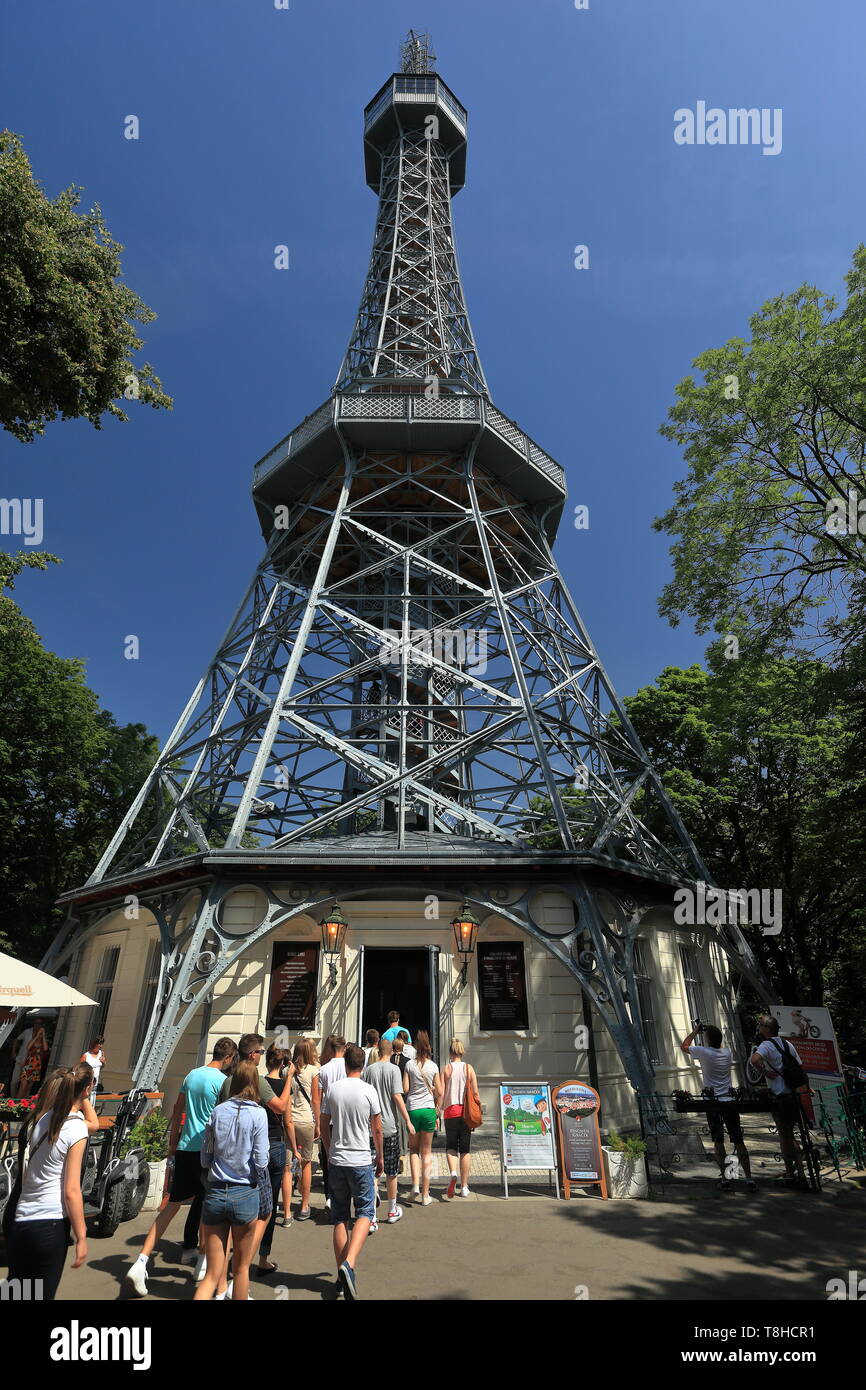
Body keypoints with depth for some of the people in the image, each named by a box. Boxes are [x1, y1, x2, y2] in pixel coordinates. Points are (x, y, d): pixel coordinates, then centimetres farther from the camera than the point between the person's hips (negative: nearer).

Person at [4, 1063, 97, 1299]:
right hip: (50, 1223, -7)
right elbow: (71, 1191, -15)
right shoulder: (76, 1129, -17)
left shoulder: (39, 1119, 3)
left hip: (17, 1218, 7)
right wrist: (81, 1238, -6)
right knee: (42, 1294, 7)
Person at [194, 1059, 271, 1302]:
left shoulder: (218, 1111, -1)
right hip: (245, 1194, -3)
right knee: (241, 1268, 18)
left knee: (213, 1273, 12)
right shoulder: (258, 1113, -11)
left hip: (215, 1193, 3)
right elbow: (260, 1162, -12)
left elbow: (205, 1158, 4)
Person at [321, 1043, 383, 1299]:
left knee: (339, 1218, 15)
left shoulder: (332, 1088, -4)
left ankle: (342, 1273, 19)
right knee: (365, 1213, 7)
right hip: (361, 1162, -2)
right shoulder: (368, 1091, -9)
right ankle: (349, 1264, -12)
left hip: (336, 1161, 3)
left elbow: (323, 1125, 4)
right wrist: (380, 1157, 14)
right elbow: (377, 1129, -1)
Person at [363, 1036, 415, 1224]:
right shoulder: (393, 1069, -8)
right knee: (391, 1172, 14)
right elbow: (397, 1097, -14)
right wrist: (408, 1121, -9)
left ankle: (370, 1217, 0)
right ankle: (392, 1212, 28)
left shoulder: (368, 1069, 1)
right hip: (390, 1127, -2)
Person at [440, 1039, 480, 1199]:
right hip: (467, 1112, 1)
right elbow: (475, 1093, -2)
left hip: (451, 1111, -1)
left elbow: (441, 1093, -6)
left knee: (451, 1146, 10)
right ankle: (464, 1186, 15)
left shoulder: (446, 1069, -4)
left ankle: (453, 1172, -16)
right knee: (465, 1148, 11)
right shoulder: (469, 1068, -1)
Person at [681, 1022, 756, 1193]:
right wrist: (711, 1032, 24)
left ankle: (725, 1178, 7)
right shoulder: (727, 1052, 2)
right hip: (730, 1101, 3)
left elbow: (684, 1046, 7)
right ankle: (749, 1179, 7)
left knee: (718, 1141, 7)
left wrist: (695, 1031, 13)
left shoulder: (704, 1052, -10)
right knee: (739, 1141, 8)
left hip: (713, 1103, -3)